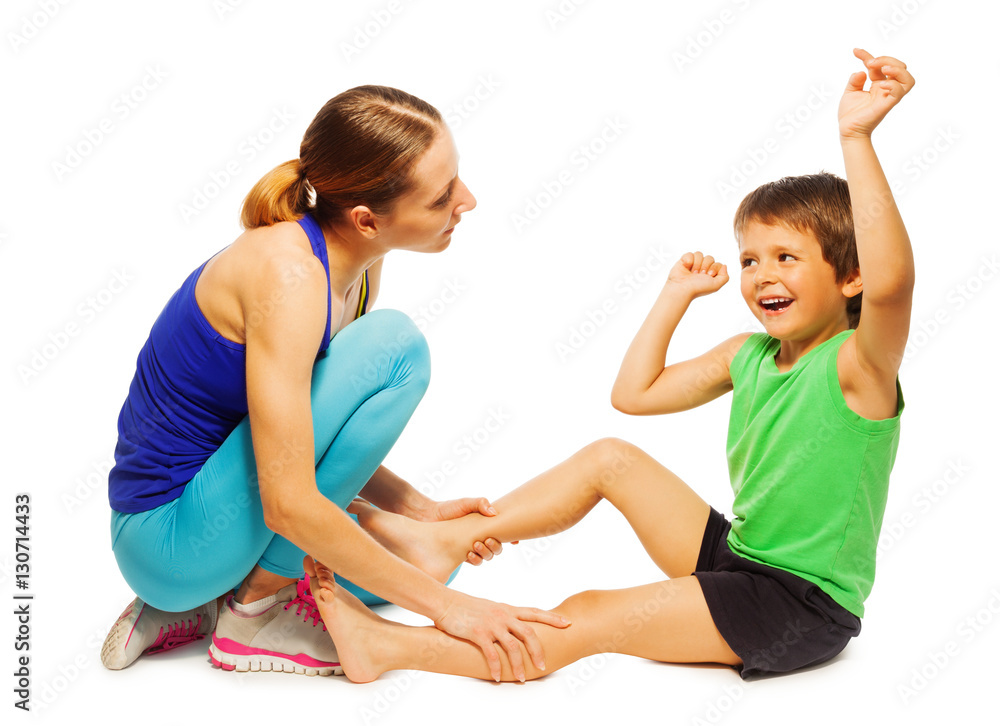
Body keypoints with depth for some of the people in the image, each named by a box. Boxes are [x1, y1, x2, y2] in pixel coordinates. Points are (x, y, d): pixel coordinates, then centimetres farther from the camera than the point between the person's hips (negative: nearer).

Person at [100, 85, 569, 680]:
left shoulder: (358, 262, -1)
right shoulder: (287, 271, -28)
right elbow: (289, 505, -30)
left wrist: (421, 509, -2)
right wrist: (442, 602, -23)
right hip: (168, 538, -9)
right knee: (393, 343, -22)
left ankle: (191, 605, 14)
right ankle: (254, 611, -9)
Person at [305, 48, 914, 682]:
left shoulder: (858, 365, -19)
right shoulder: (748, 355, 4)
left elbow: (891, 280, -42)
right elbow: (633, 393, 10)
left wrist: (856, 137, -44)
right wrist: (677, 296, 7)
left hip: (802, 609, -7)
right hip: (735, 555, 8)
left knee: (586, 621, -18)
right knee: (610, 459, 2)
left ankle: (386, 648, -14)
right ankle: (447, 539, 6)